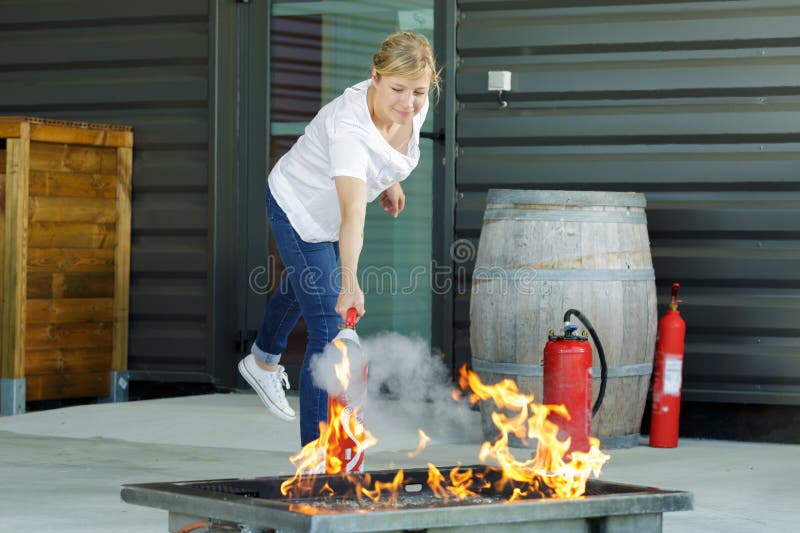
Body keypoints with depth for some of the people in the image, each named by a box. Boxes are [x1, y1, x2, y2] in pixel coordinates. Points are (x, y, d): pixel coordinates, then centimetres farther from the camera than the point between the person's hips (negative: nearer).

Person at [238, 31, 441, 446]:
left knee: (305, 285, 33)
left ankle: (263, 362, 62)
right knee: (328, 329, -13)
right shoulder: (349, 125, -43)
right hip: (298, 211, -8)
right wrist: (350, 284, -62)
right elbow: (352, 213, -54)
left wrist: (389, 180, 9)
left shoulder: (414, 108, -21)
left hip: (327, 211, 8)